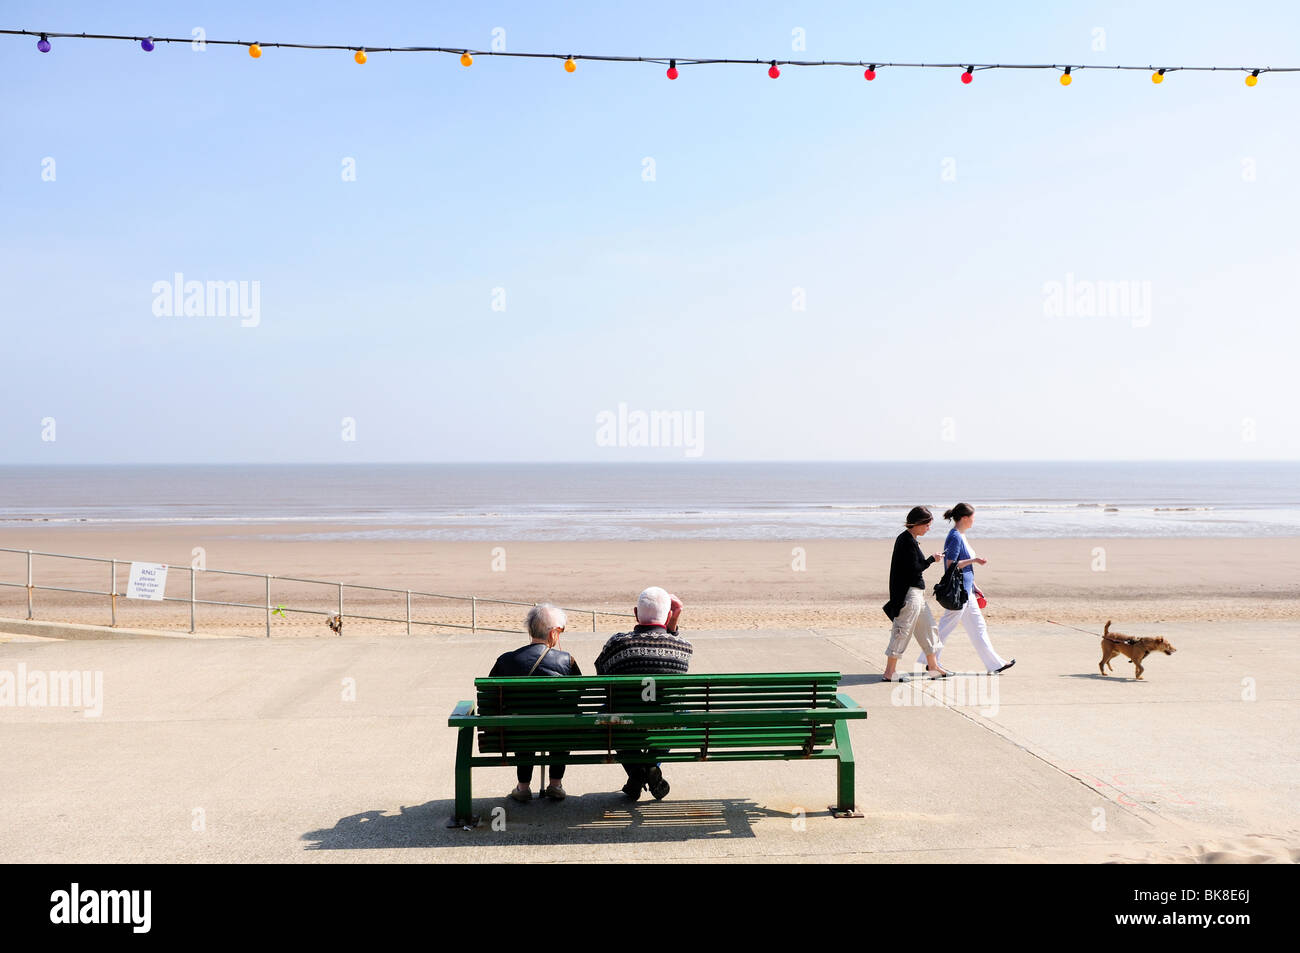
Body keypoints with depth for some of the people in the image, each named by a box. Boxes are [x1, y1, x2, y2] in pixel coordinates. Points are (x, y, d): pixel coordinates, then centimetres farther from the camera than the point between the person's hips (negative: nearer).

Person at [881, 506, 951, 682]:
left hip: (916, 592, 11)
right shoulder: (907, 541, -18)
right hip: (910, 593, -11)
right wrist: (932, 559, -10)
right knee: (902, 630, -5)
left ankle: (933, 666, 27)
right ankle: (890, 672, 1)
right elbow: (914, 569, -21)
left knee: (928, 627, 17)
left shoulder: (908, 539, 13)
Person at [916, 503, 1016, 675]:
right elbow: (951, 565, -22)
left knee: (979, 627, 12)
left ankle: (995, 664, 16)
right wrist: (974, 560, -18)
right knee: (945, 628, -1)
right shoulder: (955, 537, -16)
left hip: (966, 589, 10)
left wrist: (974, 586, 22)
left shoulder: (960, 536, 13)